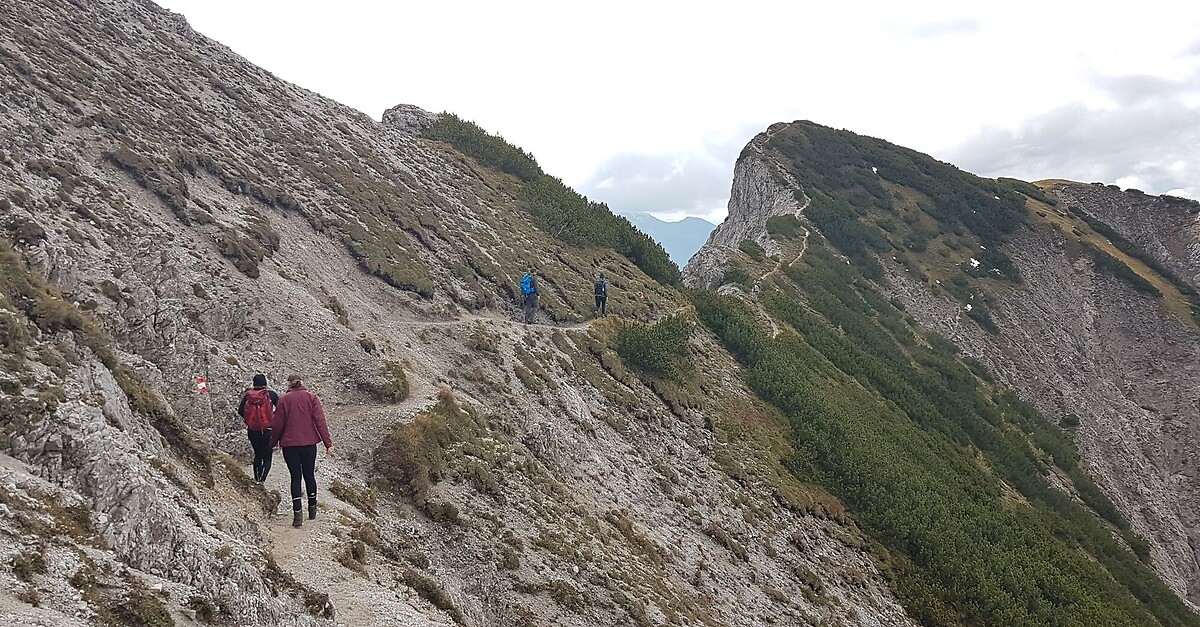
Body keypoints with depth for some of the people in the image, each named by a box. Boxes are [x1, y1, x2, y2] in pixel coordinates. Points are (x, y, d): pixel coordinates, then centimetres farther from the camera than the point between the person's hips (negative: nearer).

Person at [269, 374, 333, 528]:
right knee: (309, 475, 15)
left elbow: (277, 424, -1)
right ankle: (312, 509, 24)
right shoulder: (311, 397, 0)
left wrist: (273, 442, 15)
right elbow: (320, 421, -6)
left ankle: (297, 513, -4)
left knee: (295, 477, 3)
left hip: (290, 445, -1)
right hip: (309, 444, 1)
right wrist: (328, 443, -5)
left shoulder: (284, 400, -3)